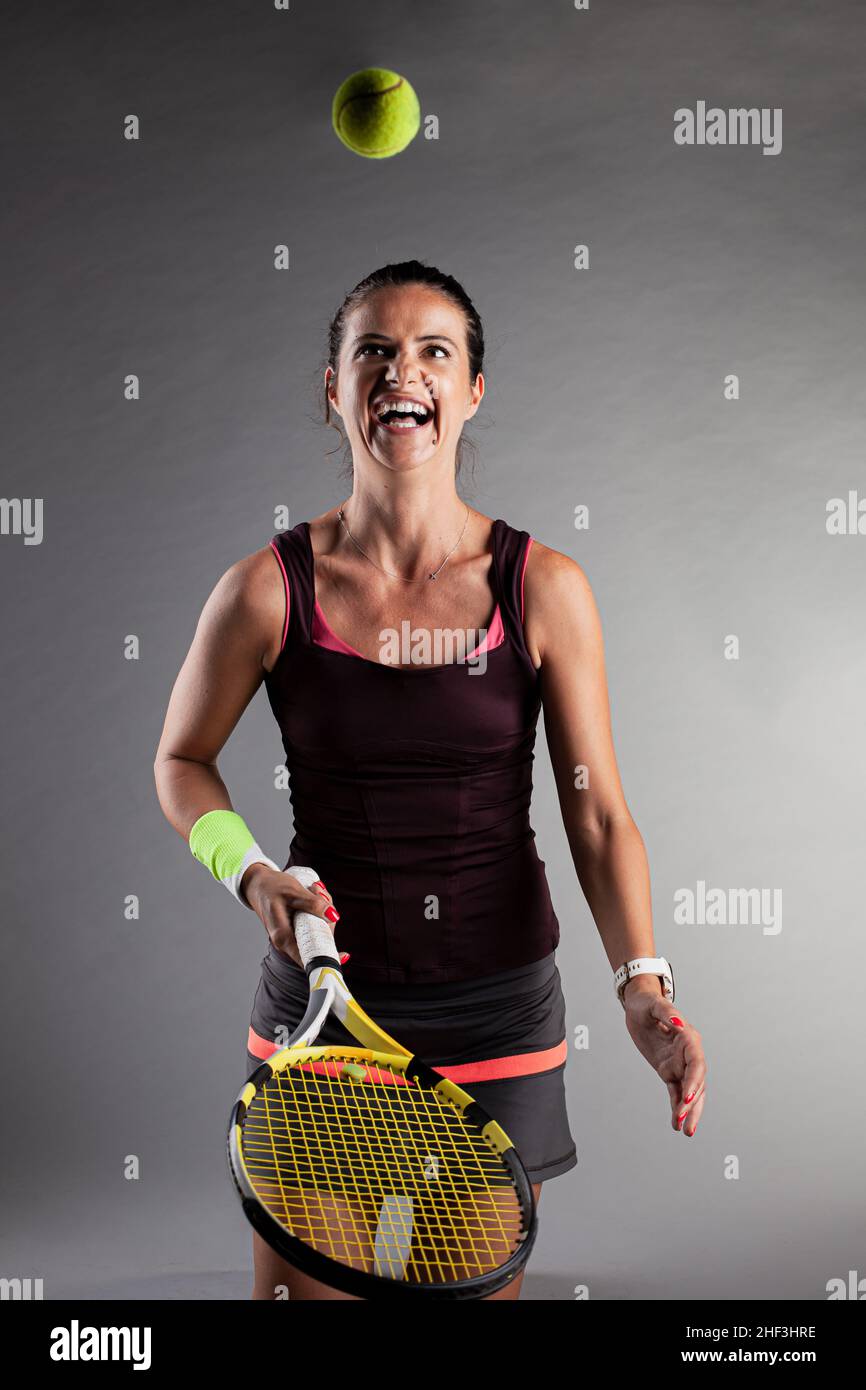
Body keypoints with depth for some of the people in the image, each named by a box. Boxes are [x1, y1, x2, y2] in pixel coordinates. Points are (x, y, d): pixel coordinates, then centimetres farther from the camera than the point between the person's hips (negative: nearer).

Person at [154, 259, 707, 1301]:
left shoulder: (545, 589, -8)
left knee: (483, 1280, 16)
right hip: (322, 990, 0)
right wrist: (251, 873, -11)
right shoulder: (269, 589, -8)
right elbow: (182, 759, 6)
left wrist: (644, 989, -18)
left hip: (499, 1007, 1)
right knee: (297, 1283, 12)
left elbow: (599, 815, -6)